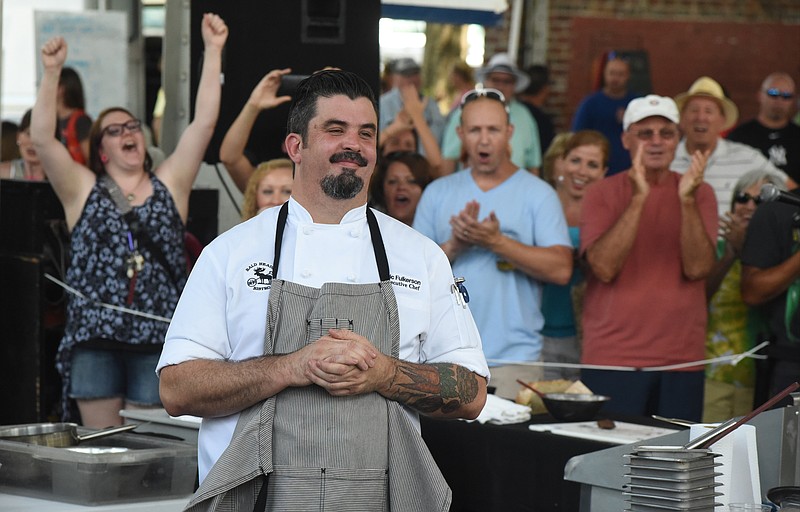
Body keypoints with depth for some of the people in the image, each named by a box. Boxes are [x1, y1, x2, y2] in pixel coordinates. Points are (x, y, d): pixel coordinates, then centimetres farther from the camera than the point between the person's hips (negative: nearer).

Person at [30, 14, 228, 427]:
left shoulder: (170, 184, 12)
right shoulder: (83, 189, 9)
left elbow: (204, 122, 6)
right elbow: (41, 138, -4)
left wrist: (213, 51, 1)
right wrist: (51, 72, -13)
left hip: (157, 336, 1)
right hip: (95, 335, -1)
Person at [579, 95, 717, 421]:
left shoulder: (699, 193, 6)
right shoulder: (602, 194, 2)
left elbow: (697, 268, -8)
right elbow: (604, 268, -14)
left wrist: (687, 200, -19)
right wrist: (638, 198, -20)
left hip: (681, 359, 1)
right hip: (612, 359, -1)